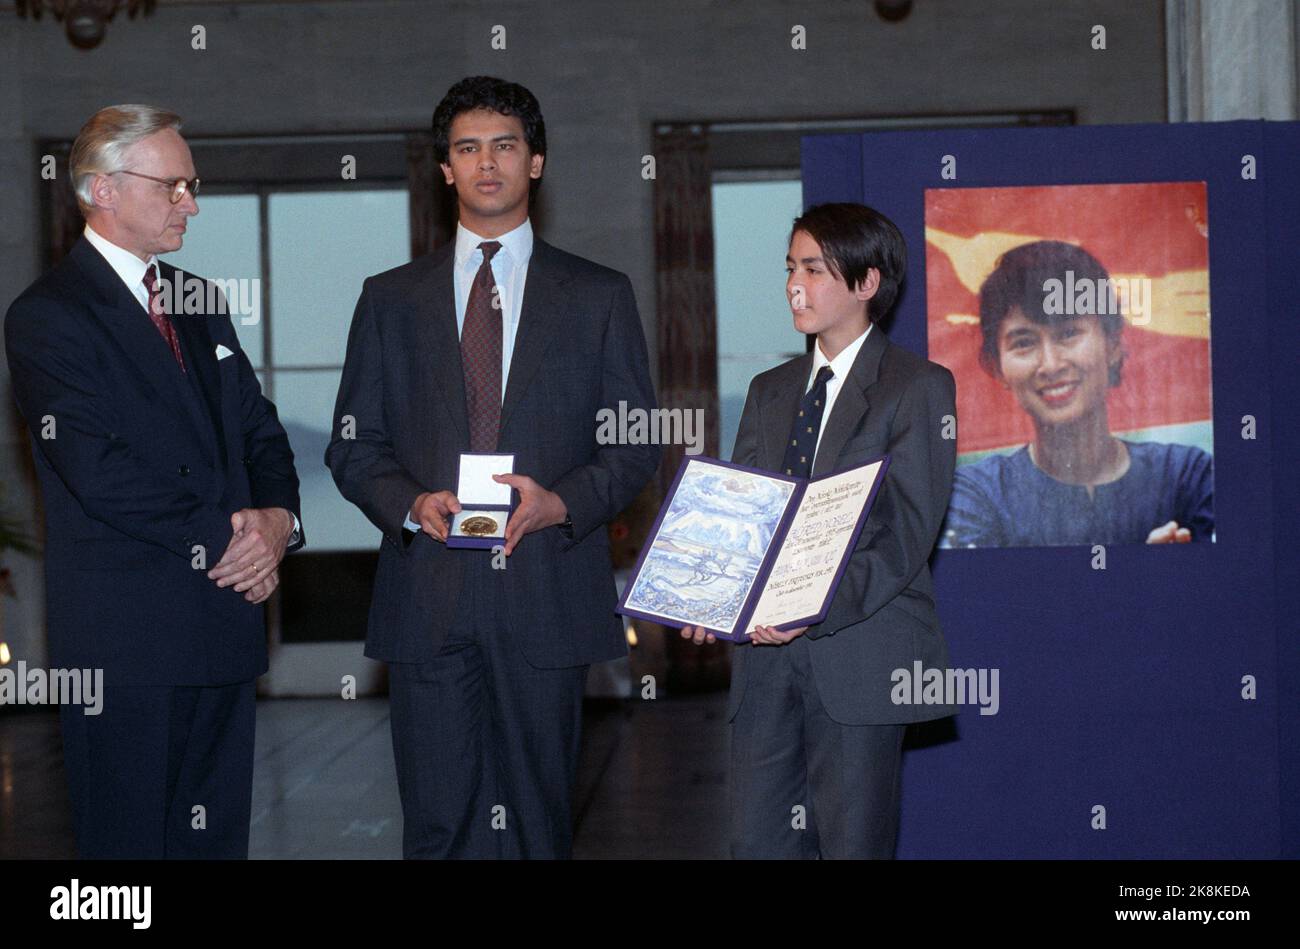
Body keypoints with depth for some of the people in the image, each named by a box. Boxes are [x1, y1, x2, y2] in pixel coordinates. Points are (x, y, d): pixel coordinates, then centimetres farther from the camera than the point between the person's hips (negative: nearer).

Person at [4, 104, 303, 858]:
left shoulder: (199, 302, 16)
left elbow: (260, 430, 17)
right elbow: (100, 475, -17)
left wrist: (277, 518, -3)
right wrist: (219, 541, -14)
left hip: (228, 617, 7)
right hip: (128, 633, -7)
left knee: (219, 835, 11)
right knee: (130, 838, 2)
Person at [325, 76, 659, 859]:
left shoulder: (600, 297, 10)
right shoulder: (391, 299, 13)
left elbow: (638, 446, 7)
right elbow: (353, 446, 11)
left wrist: (561, 502, -12)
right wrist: (409, 504, -9)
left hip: (548, 593, 0)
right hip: (428, 598, 1)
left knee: (541, 817, 4)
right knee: (438, 822, 0)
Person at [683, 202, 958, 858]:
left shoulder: (919, 387, -1)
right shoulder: (768, 391, 19)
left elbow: (907, 535, -10)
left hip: (861, 654, -5)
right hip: (764, 649, 6)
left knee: (853, 842, 0)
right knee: (758, 841, 5)